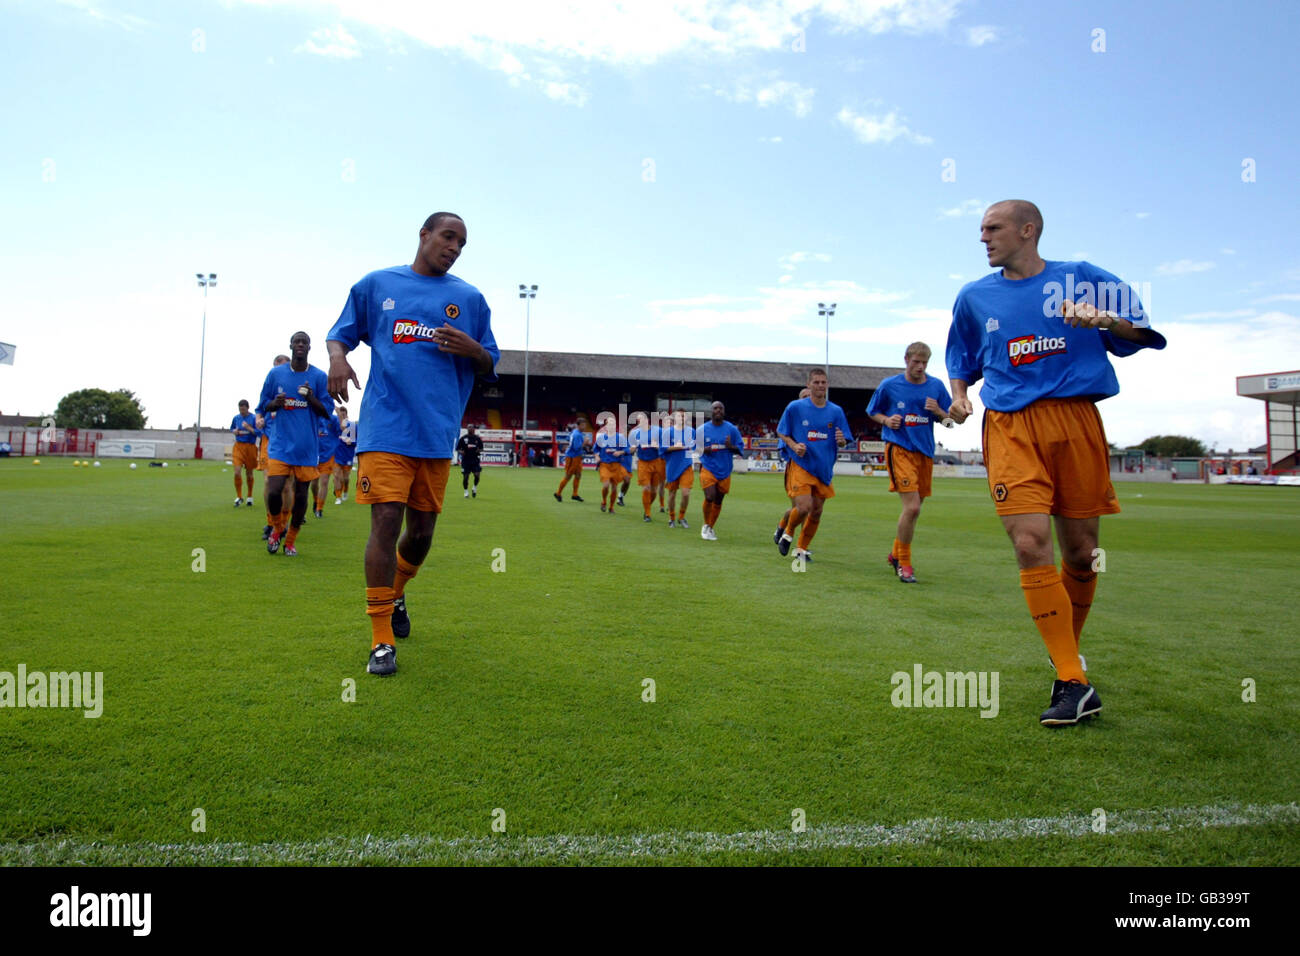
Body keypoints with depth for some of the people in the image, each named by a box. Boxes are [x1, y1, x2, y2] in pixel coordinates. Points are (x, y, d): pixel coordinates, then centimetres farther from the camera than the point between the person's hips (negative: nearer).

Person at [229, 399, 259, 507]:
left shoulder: (254, 418, -5)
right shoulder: (236, 418, 8)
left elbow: (259, 433, -9)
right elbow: (231, 429, 23)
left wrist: (248, 428, -19)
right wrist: (235, 432, 1)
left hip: (250, 447, -2)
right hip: (238, 446, 2)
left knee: (249, 473, 8)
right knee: (237, 472, -9)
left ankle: (250, 497, 25)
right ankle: (239, 497, 4)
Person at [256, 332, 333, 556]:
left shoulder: (319, 377, 3)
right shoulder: (275, 374, 5)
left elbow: (326, 412, 3)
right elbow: (264, 407, 12)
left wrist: (311, 398, -16)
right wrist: (275, 403, -11)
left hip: (306, 447, 0)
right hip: (280, 444, 0)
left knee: (301, 495, 5)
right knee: (273, 492, -13)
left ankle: (291, 540, 24)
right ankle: (277, 528, 17)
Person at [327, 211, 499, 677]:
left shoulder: (470, 298, 12)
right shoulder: (376, 285, 11)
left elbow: (491, 367, 13)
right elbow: (341, 332, 16)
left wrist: (471, 350, -9)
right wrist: (337, 357, -6)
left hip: (437, 433, 2)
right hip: (386, 426, -2)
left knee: (421, 532, 9)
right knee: (385, 523, -11)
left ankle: (396, 594, 40)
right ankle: (381, 639, -1)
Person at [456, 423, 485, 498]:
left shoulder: (477, 438, 6)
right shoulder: (463, 438, 0)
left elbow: (481, 448, 15)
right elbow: (457, 449, 4)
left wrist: (479, 450, -8)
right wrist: (460, 452, -17)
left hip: (475, 460, 1)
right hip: (465, 460, -1)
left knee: (477, 475, -11)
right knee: (465, 476, 1)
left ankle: (475, 488, 16)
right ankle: (466, 492, 19)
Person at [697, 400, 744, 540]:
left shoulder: (732, 429, 1)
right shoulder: (702, 429, 1)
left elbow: (741, 449, 5)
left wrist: (730, 447, -17)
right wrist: (703, 449, -11)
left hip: (725, 471, 2)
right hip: (707, 469, -2)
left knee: (718, 501, 9)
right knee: (710, 497, -18)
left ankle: (710, 528, 27)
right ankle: (706, 526, 5)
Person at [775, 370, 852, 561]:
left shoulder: (836, 411, 5)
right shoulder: (795, 407, -3)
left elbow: (843, 443, 8)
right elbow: (781, 433, 5)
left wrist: (841, 440, -16)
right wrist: (794, 446, -13)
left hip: (824, 468, 4)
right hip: (800, 466, -4)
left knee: (816, 512, 6)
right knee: (804, 507, -17)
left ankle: (801, 549, 24)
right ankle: (788, 534, 13)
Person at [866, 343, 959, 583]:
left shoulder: (936, 386, 6)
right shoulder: (889, 385, -1)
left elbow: (952, 420, 11)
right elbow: (872, 412, 12)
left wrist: (938, 411, -10)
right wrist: (886, 420, -8)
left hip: (925, 451, 5)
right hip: (899, 449, -4)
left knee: (914, 509, 13)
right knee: (912, 507, -16)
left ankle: (896, 554, 35)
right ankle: (904, 563, 0)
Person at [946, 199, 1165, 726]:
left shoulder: (1081, 278, 10)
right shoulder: (974, 296, 16)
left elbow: (1141, 334, 10)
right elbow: (962, 360, 26)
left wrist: (1106, 321, -11)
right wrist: (959, 395, 7)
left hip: (1075, 420, 0)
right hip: (1010, 426, 0)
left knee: (1080, 552, 4)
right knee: (1030, 545, -17)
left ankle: (1068, 648, 31)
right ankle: (1073, 682, -12)